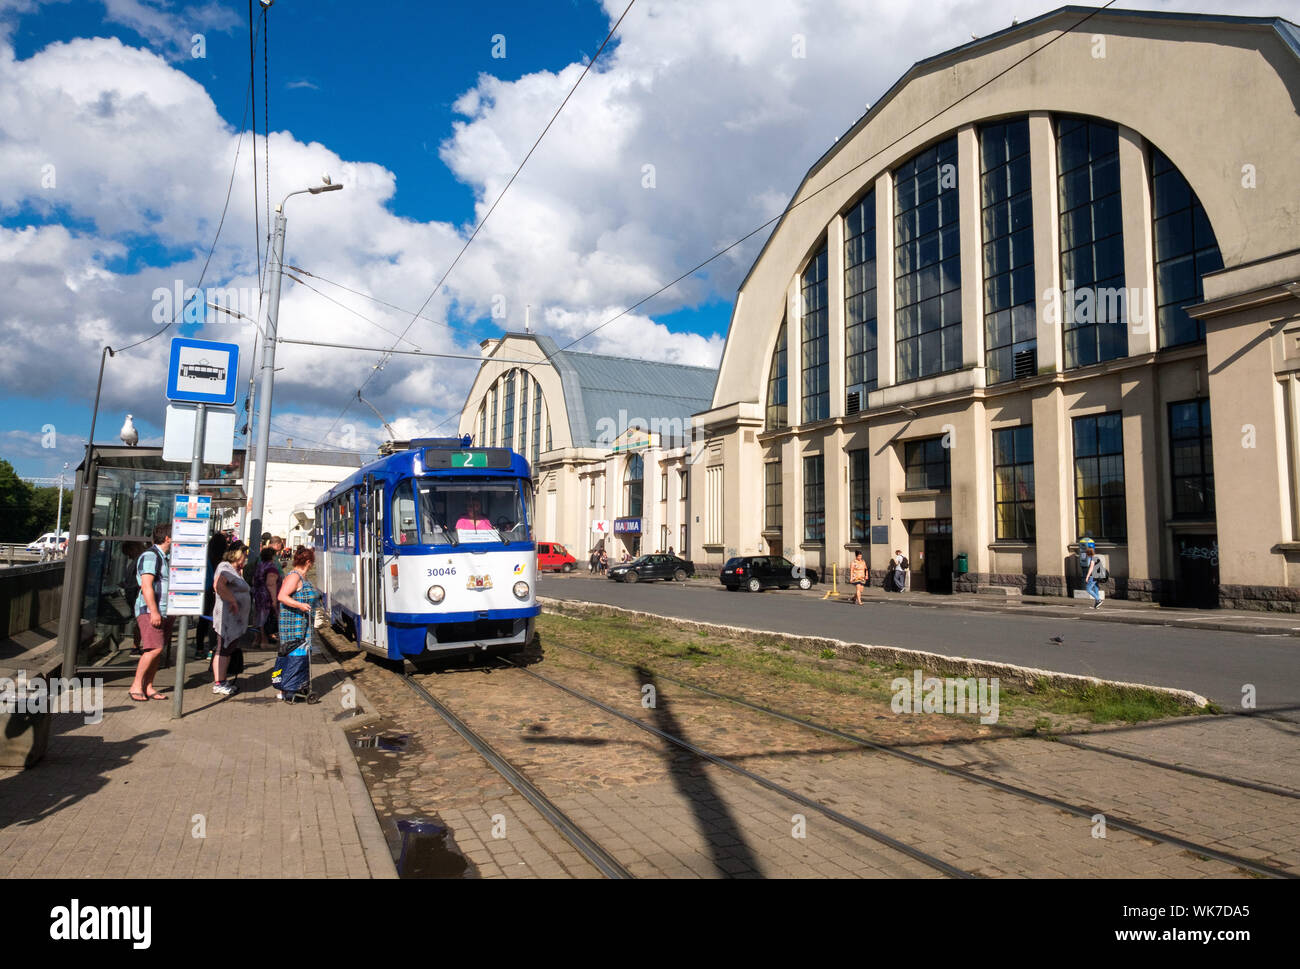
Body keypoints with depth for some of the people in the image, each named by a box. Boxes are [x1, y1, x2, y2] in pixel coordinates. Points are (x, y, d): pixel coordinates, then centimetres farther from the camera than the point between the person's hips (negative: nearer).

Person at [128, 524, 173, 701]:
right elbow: (146, 586, -18)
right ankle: (136, 685, -6)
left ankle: (148, 687, 10)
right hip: (150, 611, -9)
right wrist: (154, 612, -23)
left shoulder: (164, 558, 21)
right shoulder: (150, 556, -10)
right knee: (155, 648, -16)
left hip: (165, 612, 9)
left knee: (158, 651, 5)